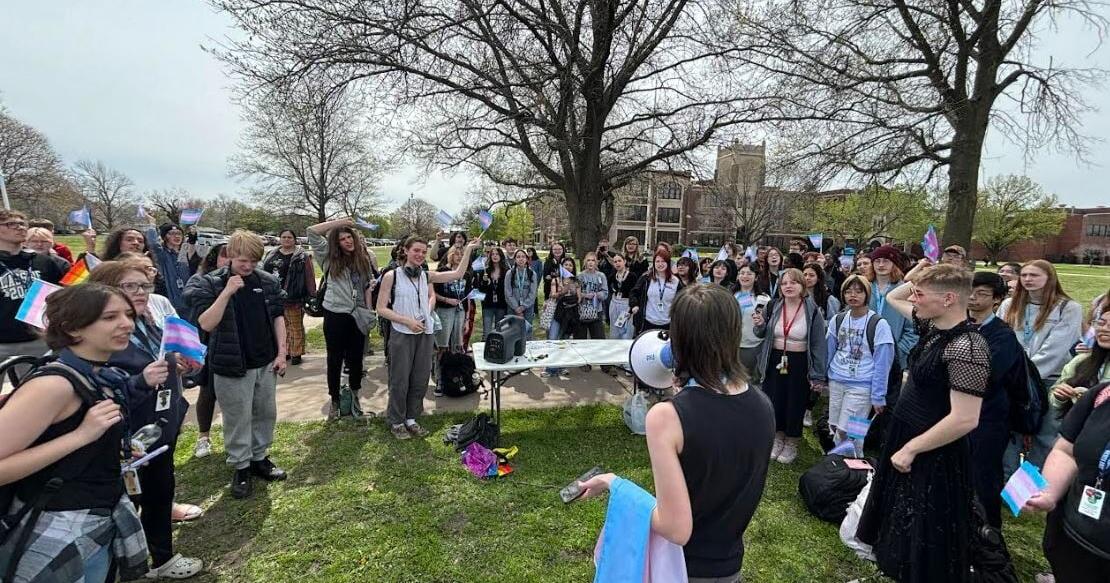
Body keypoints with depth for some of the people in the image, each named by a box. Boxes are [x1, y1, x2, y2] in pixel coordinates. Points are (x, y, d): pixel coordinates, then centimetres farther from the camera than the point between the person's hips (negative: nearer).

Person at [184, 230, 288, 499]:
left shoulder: (268, 281, 1)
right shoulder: (209, 283, -9)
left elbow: (278, 317, 6)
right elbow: (206, 324, -17)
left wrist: (281, 352, 1)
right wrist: (227, 292, -26)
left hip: (266, 362, 4)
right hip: (232, 365, -4)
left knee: (266, 413, 15)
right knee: (238, 419, 7)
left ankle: (259, 458, 33)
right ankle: (240, 468, 23)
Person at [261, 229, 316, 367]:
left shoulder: (302, 257, -4)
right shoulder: (271, 254, 14)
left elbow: (309, 277, -9)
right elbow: (264, 272, 19)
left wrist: (312, 295, -13)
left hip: (293, 298, -6)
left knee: (296, 326, 2)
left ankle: (296, 353, 10)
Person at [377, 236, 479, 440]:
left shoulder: (427, 276, 4)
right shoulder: (392, 276, -8)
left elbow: (458, 274, 0)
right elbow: (381, 308, -8)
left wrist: (468, 249, -9)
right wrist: (407, 321, -16)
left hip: (425, 334, 4)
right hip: (402, 334, -4)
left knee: (420, 379, 12)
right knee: (400, 380, 5)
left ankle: (411, 419, 30)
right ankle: (396, 422, 24)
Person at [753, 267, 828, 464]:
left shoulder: (813, 310, -10)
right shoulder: (773, 306, -2)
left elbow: (819, 344, -7)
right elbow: (761, 335, 10)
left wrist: (818, 375, -8)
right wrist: (760, 325, -14)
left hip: (799, 364, -3)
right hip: (774, 361, 3)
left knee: (795, 405, 9)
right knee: (774, 402, 11)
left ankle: (791, 445, 30)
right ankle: (777, 438, 34)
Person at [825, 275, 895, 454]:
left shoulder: (879, 324, -10)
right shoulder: (837, 321, 4)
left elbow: (882, 363, -9)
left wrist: (878, 396, -8)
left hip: (861, 386, -5)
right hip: (835, 382, 5)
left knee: (846, 432, -4)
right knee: (835, 430, 11)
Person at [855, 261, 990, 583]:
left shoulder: (967, 347, -27)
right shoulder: (933, 327, -1)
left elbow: (964, 420, -29)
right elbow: (892, 298, 18)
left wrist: (910, 449, -21)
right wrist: (914, 278, -1)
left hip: (935, 455, -9)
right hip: (906, 435, 9)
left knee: (927, 538, 11)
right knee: (902, 519, 27)